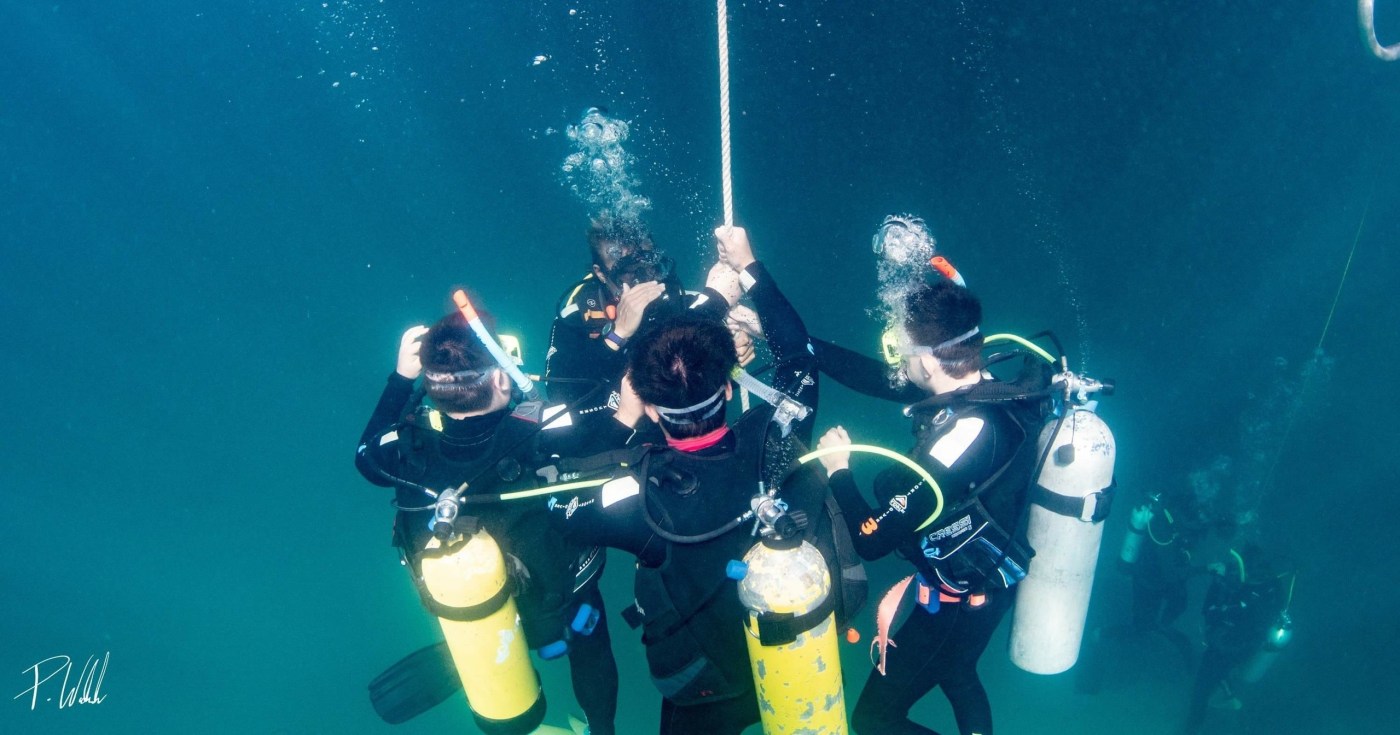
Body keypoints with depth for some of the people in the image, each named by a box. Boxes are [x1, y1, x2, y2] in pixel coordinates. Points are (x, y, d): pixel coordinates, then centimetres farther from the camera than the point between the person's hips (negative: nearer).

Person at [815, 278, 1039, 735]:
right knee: (956, 676, 36)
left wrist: (837, 469, -16)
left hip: (956, 606, -9)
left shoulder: (957, 440, -39)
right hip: (990, 580, 9)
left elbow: (870, 539, -30)